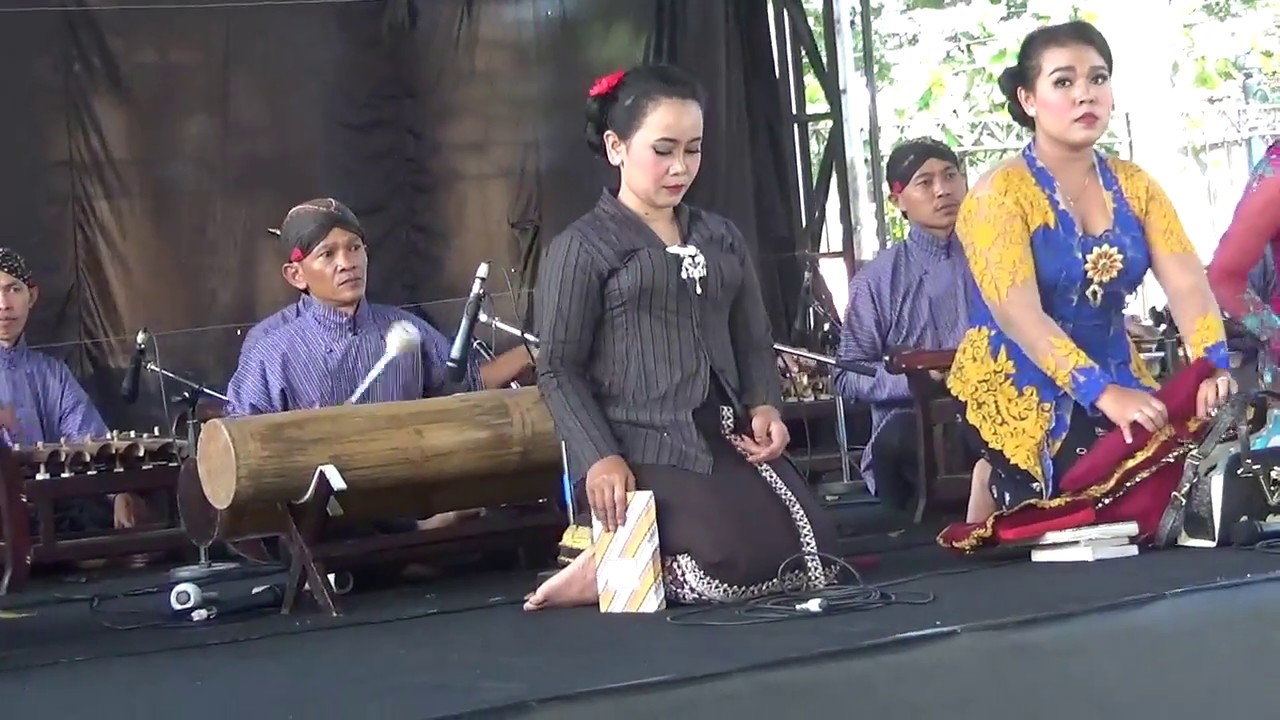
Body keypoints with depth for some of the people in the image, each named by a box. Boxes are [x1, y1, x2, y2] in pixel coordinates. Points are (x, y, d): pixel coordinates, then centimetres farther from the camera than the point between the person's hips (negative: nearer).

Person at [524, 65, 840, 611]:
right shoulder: (582, 247, 0)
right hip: (648, 450, -7)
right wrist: (600, 459, -17)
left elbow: (753, 337, 19)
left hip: (730, 439, 7)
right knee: (753, 562, -24)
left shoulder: (722, 238, 19)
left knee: (814, 553, -12)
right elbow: (559, 369, -5)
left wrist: (764, 405, -1)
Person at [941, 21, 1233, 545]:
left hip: (1118, 390, 5)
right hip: (1018, 400, -5)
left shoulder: (1133, 186, 4)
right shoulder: (1000, 194, -12)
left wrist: (1211, 366, -27)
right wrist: (1101, 392, -35)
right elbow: (1018, 314, -24)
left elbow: (1187, 284, -7)